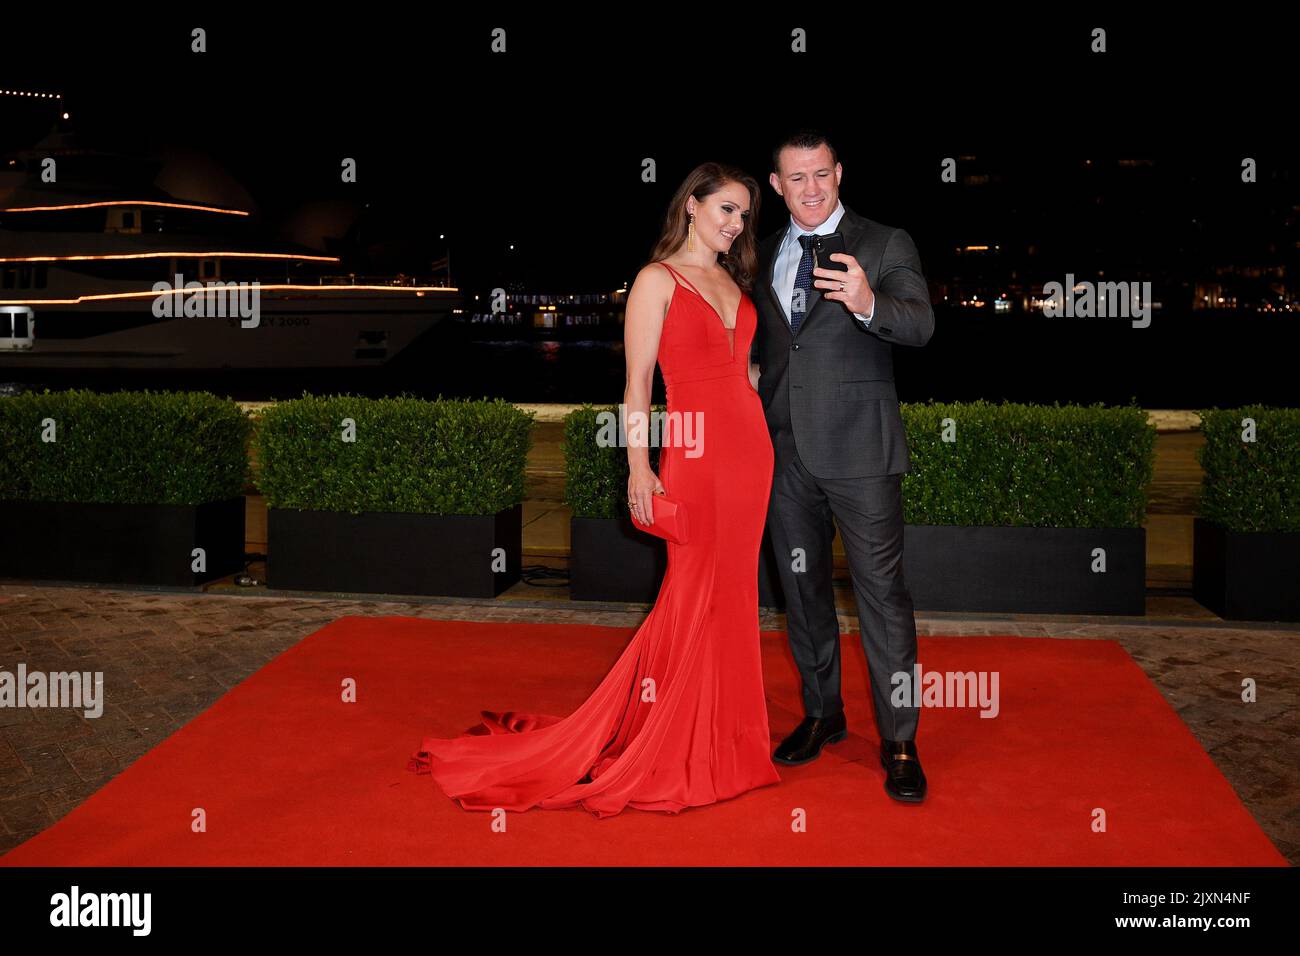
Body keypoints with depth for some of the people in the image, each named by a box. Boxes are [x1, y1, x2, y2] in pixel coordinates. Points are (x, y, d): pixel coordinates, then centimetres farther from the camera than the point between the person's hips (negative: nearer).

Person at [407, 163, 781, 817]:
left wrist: (763, 445, 14)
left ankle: (720, 730, 22)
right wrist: (638, 468, -14)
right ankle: (668, 744, 12)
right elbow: (638, 383, -7)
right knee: (693, 595, -2)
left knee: (731, 591, 10)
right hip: (693, 450, -6)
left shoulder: (734, 282, 16)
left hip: (749, 446, 6)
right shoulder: (657, 280, -3)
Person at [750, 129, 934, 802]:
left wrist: (868, 303, -36)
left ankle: (898, 740, 5)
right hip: (784, 448, 5)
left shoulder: (884, 244, -1)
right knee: (802, 588, 14)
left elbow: (920, 325, -17)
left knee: (882, 592, -4)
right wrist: (751, 371, 4)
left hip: (858, 450, -5)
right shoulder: (764, 255, 14)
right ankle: (822, 714, 30)